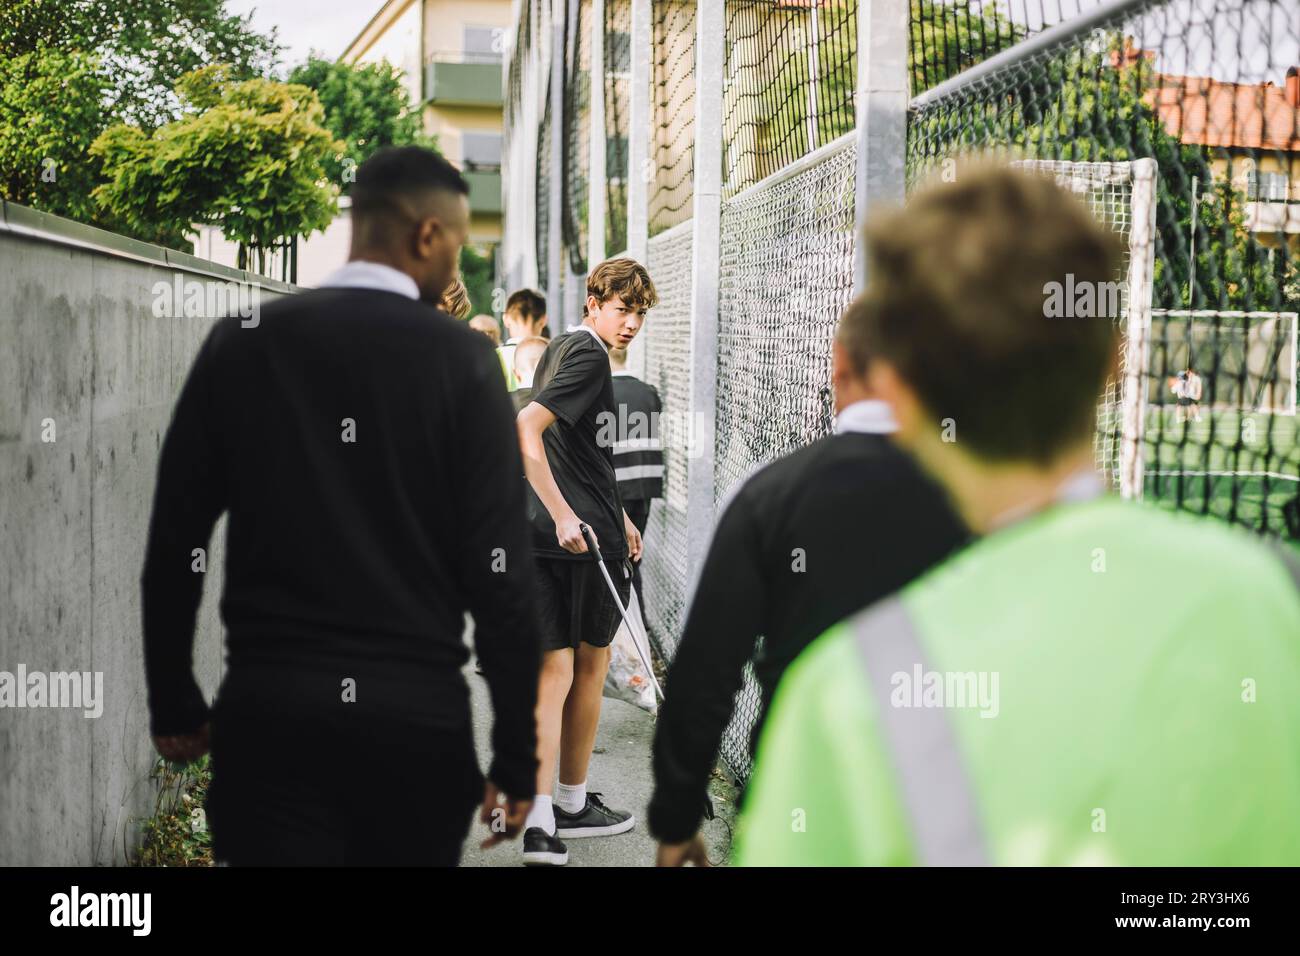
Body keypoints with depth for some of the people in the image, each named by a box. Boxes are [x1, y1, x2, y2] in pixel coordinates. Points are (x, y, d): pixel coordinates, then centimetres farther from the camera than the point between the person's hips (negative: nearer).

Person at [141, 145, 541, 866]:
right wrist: (516, 754, -3)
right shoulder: (460, 357, -5)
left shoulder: (239, 342, 2)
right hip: (416, 709, -1)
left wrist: (173, 702, 15)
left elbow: (173, 542, 4)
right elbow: (499, 568, -9)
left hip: (267, 704, 1)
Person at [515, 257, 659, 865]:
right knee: (590, 662, 10)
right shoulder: (589, 356, -12)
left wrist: (617, 517, 31)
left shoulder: (561, 350, 19)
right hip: (583, 537, -8)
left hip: (542, 536, 8)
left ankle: (540, 821, -7)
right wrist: (564, 514, -30)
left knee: (553, 671, 2)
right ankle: (573, 805, 24)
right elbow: (526, 429, -26)